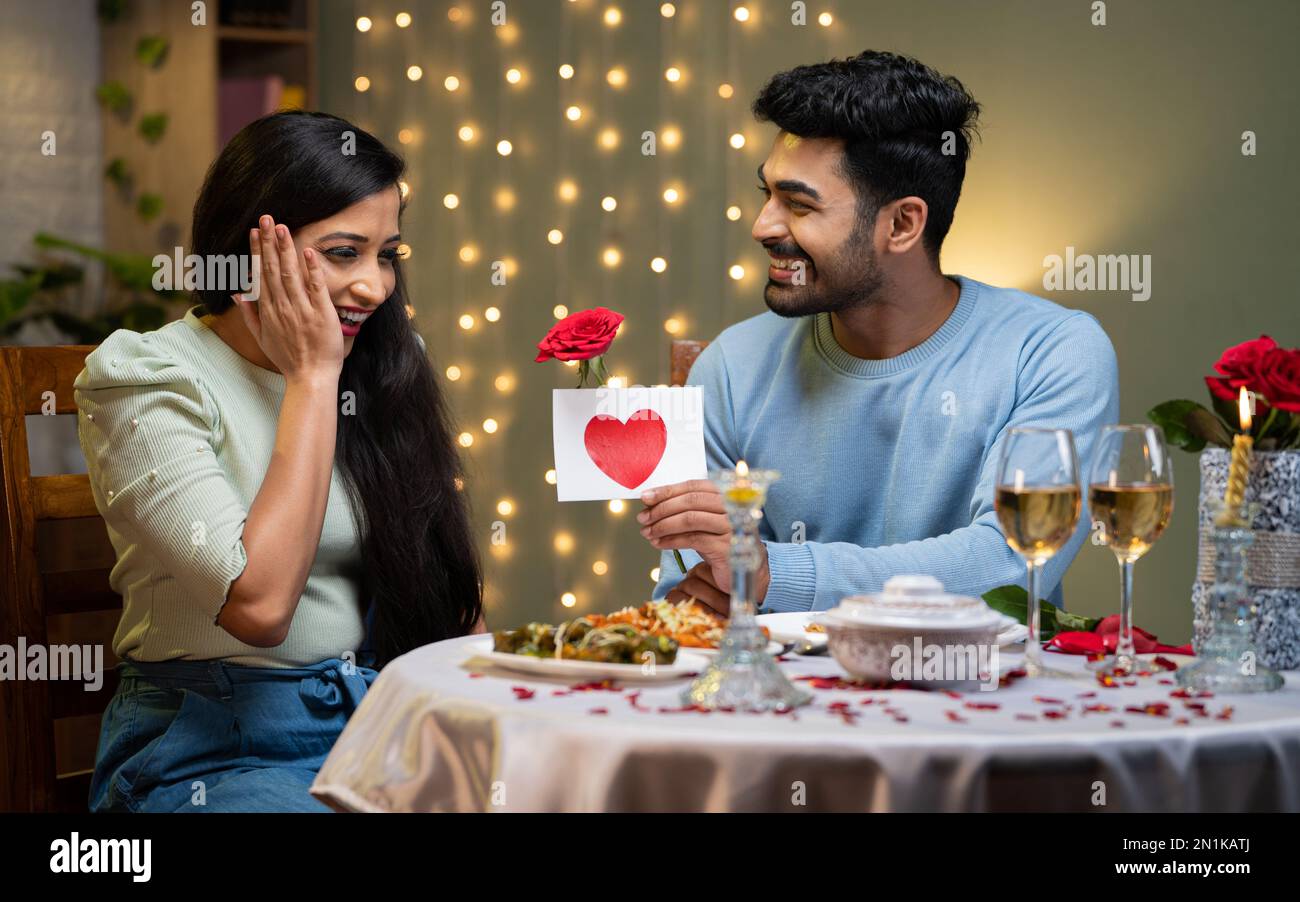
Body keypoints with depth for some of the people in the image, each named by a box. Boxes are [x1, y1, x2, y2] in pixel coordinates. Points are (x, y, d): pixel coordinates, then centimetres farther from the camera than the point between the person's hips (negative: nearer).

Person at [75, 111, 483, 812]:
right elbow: (258, 605, -21)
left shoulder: (383, 369, 9)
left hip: (375, 726, 6)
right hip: (214, 750, -6)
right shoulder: (142, 377, -10)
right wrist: (310, 377, -14)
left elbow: (441, 563, 12)